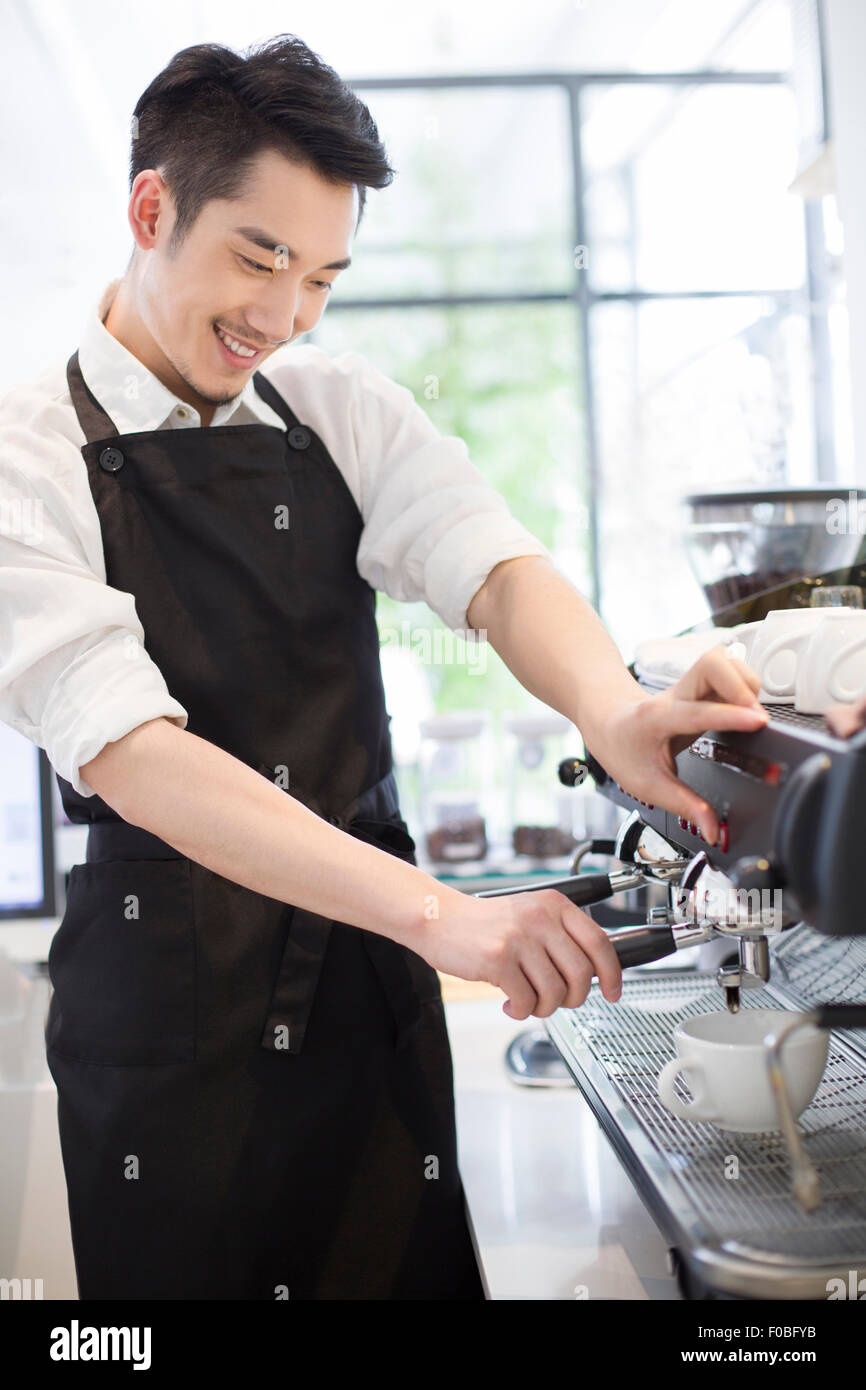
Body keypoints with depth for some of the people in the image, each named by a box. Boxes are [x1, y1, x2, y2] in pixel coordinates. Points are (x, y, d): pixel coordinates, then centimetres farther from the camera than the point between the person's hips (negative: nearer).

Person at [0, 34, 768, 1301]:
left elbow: (494, 567, -9)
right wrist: (440, 912, -31)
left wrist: (610, 708, -33)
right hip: (166, 998, -3)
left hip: (367, 969, 4)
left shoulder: (344, 411, 5)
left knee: (412, 1270, 10)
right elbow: (136, 758, -21)